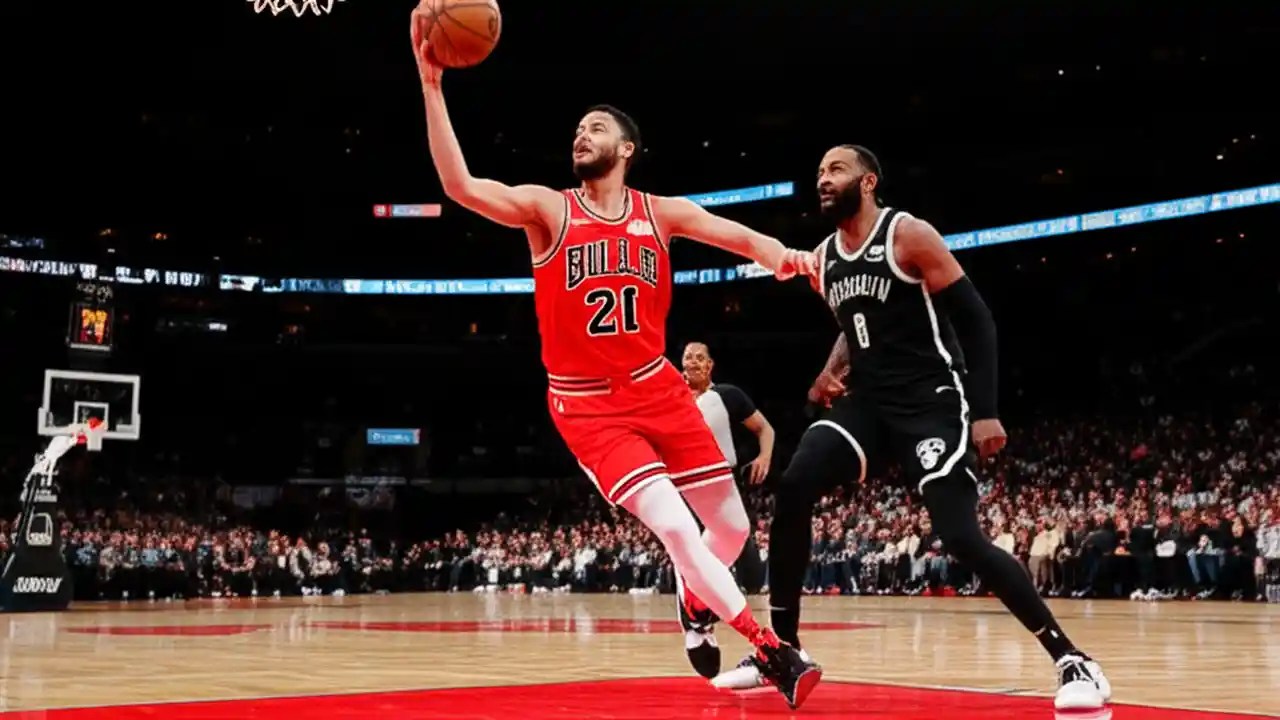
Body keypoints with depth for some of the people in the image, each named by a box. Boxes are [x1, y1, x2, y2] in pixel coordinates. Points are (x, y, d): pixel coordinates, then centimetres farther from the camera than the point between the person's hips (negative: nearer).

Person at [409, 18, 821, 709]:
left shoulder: (662, 211, 4)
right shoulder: (547, 208, -4)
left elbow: (742, 238, -8)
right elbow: (460, 186, -19)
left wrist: (781, 255, -32)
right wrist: (432, 87, -27)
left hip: (657, 390, 4)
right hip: (587, 406, -4)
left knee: (731, 524, 10)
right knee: (674, 528, -20)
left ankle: (697, 600, 43)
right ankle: (771, 651, -9)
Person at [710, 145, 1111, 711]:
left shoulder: (909, 236, -10)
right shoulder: (823, 260, 11)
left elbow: (975, 320, -11)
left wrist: (985, 411, -18)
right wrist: (834, 368, 6)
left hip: (932, 402, -6)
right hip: (867, 401, 7)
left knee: (960, 537, -17)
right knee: (791, 492, -12)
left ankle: (1073, 661, -5)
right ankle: (782, 649, -1)